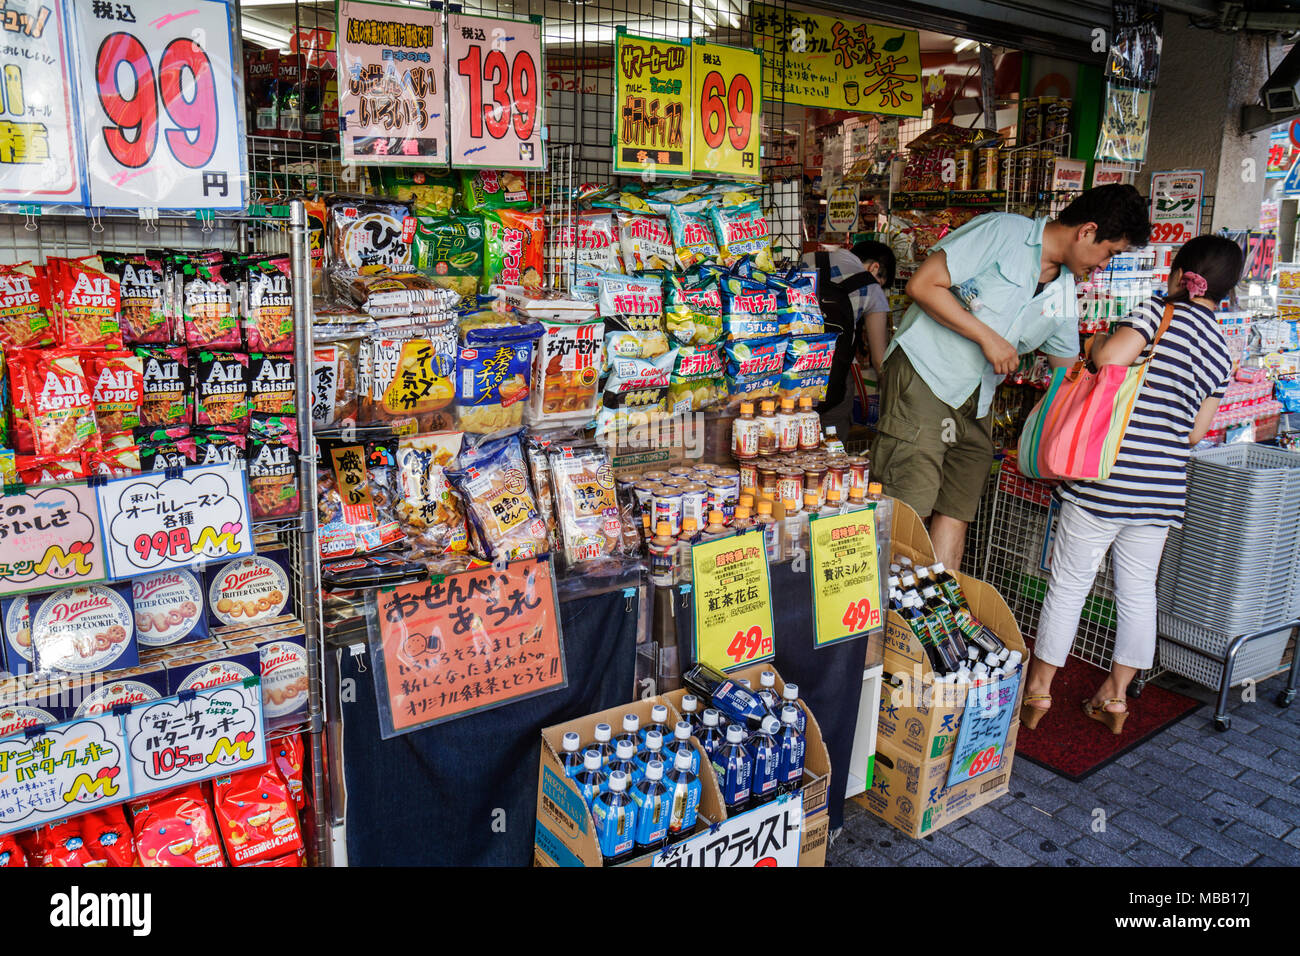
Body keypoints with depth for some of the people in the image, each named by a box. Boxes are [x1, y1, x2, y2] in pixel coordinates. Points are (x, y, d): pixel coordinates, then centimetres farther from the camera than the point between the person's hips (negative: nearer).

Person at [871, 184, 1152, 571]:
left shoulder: (1064, 296, 14)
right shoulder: (1003, 232, -8)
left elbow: (1069, 372, 23)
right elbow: (922, 285, -15)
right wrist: (987, 337, -14)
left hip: (975, 401, 8)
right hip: (923, 378, -8)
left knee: (956, 513, 6)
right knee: (908, 511, -12)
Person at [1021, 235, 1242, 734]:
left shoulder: (1161, 311, -5)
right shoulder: (1221, 352, 11)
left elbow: (1110, 359, -22)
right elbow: (1196, 432, 11)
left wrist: (1098, 344, 0)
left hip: (1107, 475, -5)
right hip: (1161, 488, 6)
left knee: (1068, 585, 3)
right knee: (1138, 591, 14)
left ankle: (1036, 693, 13)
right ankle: (1115, 698, 24)